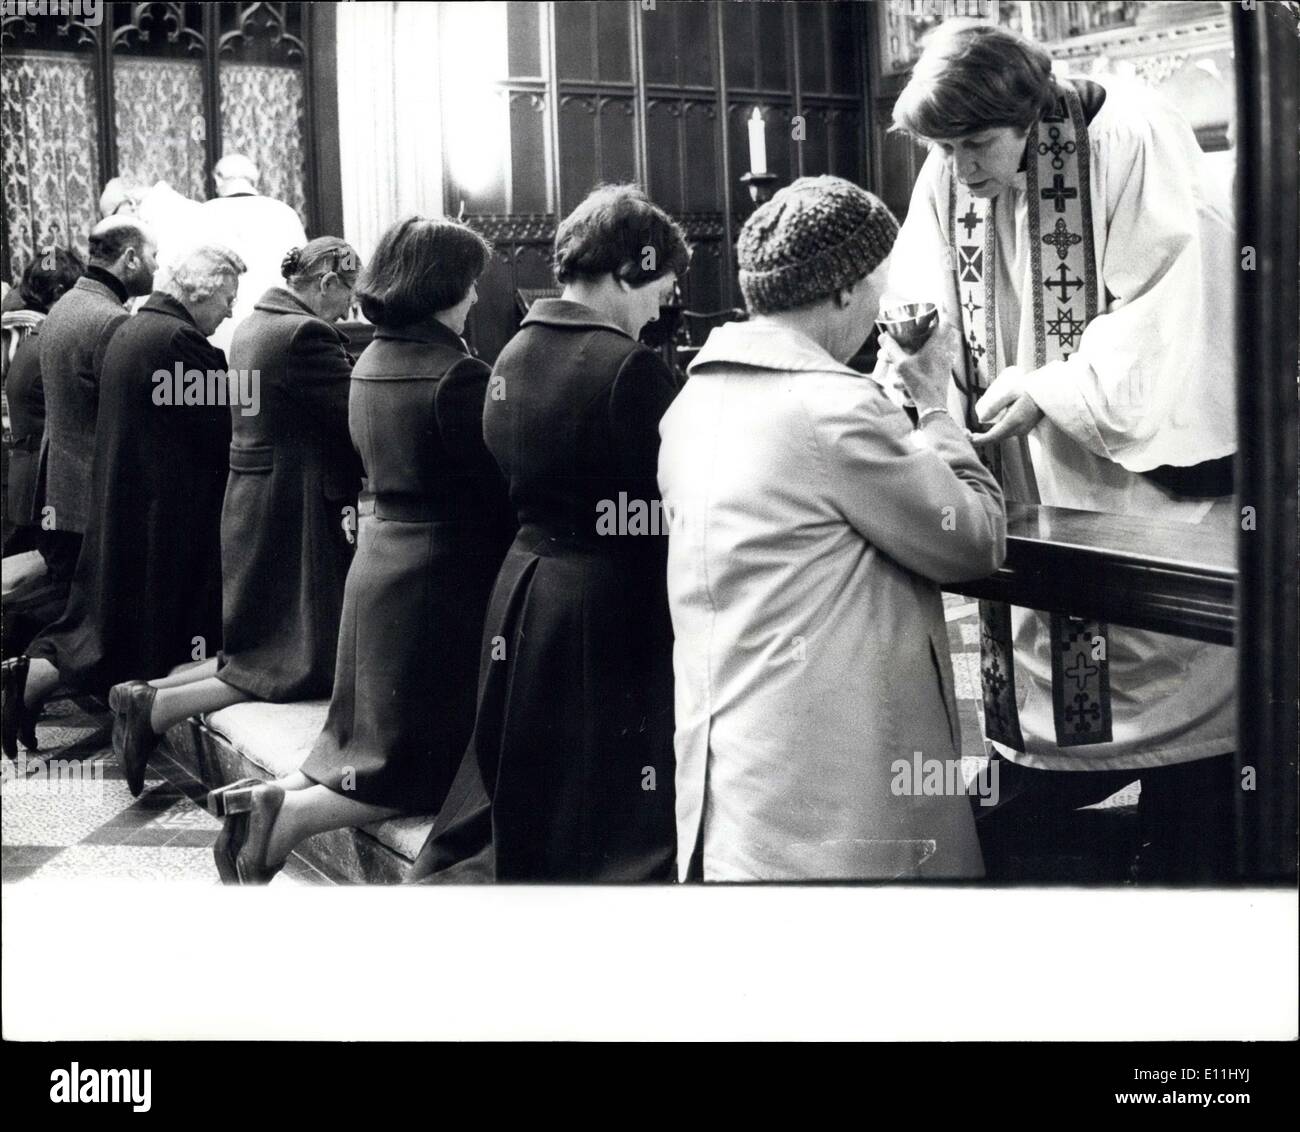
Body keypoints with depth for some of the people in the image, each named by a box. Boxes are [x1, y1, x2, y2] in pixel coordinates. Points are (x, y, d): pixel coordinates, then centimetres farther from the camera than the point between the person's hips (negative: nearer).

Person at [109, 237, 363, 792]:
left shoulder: (254, 326, 12)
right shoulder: (305, 334, -20)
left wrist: (341, 496, 6)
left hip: (250, 506, 10)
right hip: (293, 515, -10)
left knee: (256, 646, 21)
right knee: (299, 661, 0)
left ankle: (145, 692, 10)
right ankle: (157, 708, -7)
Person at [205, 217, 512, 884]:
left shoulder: (369, 364, 8)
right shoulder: (457, 375, -19)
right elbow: (500, 493, -17)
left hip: (376, 567, 8)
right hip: (440, 582, -8)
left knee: (374, 740, 22)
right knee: (432, 760, 4)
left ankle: (271, 793, 3)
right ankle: (288, 816, -11)